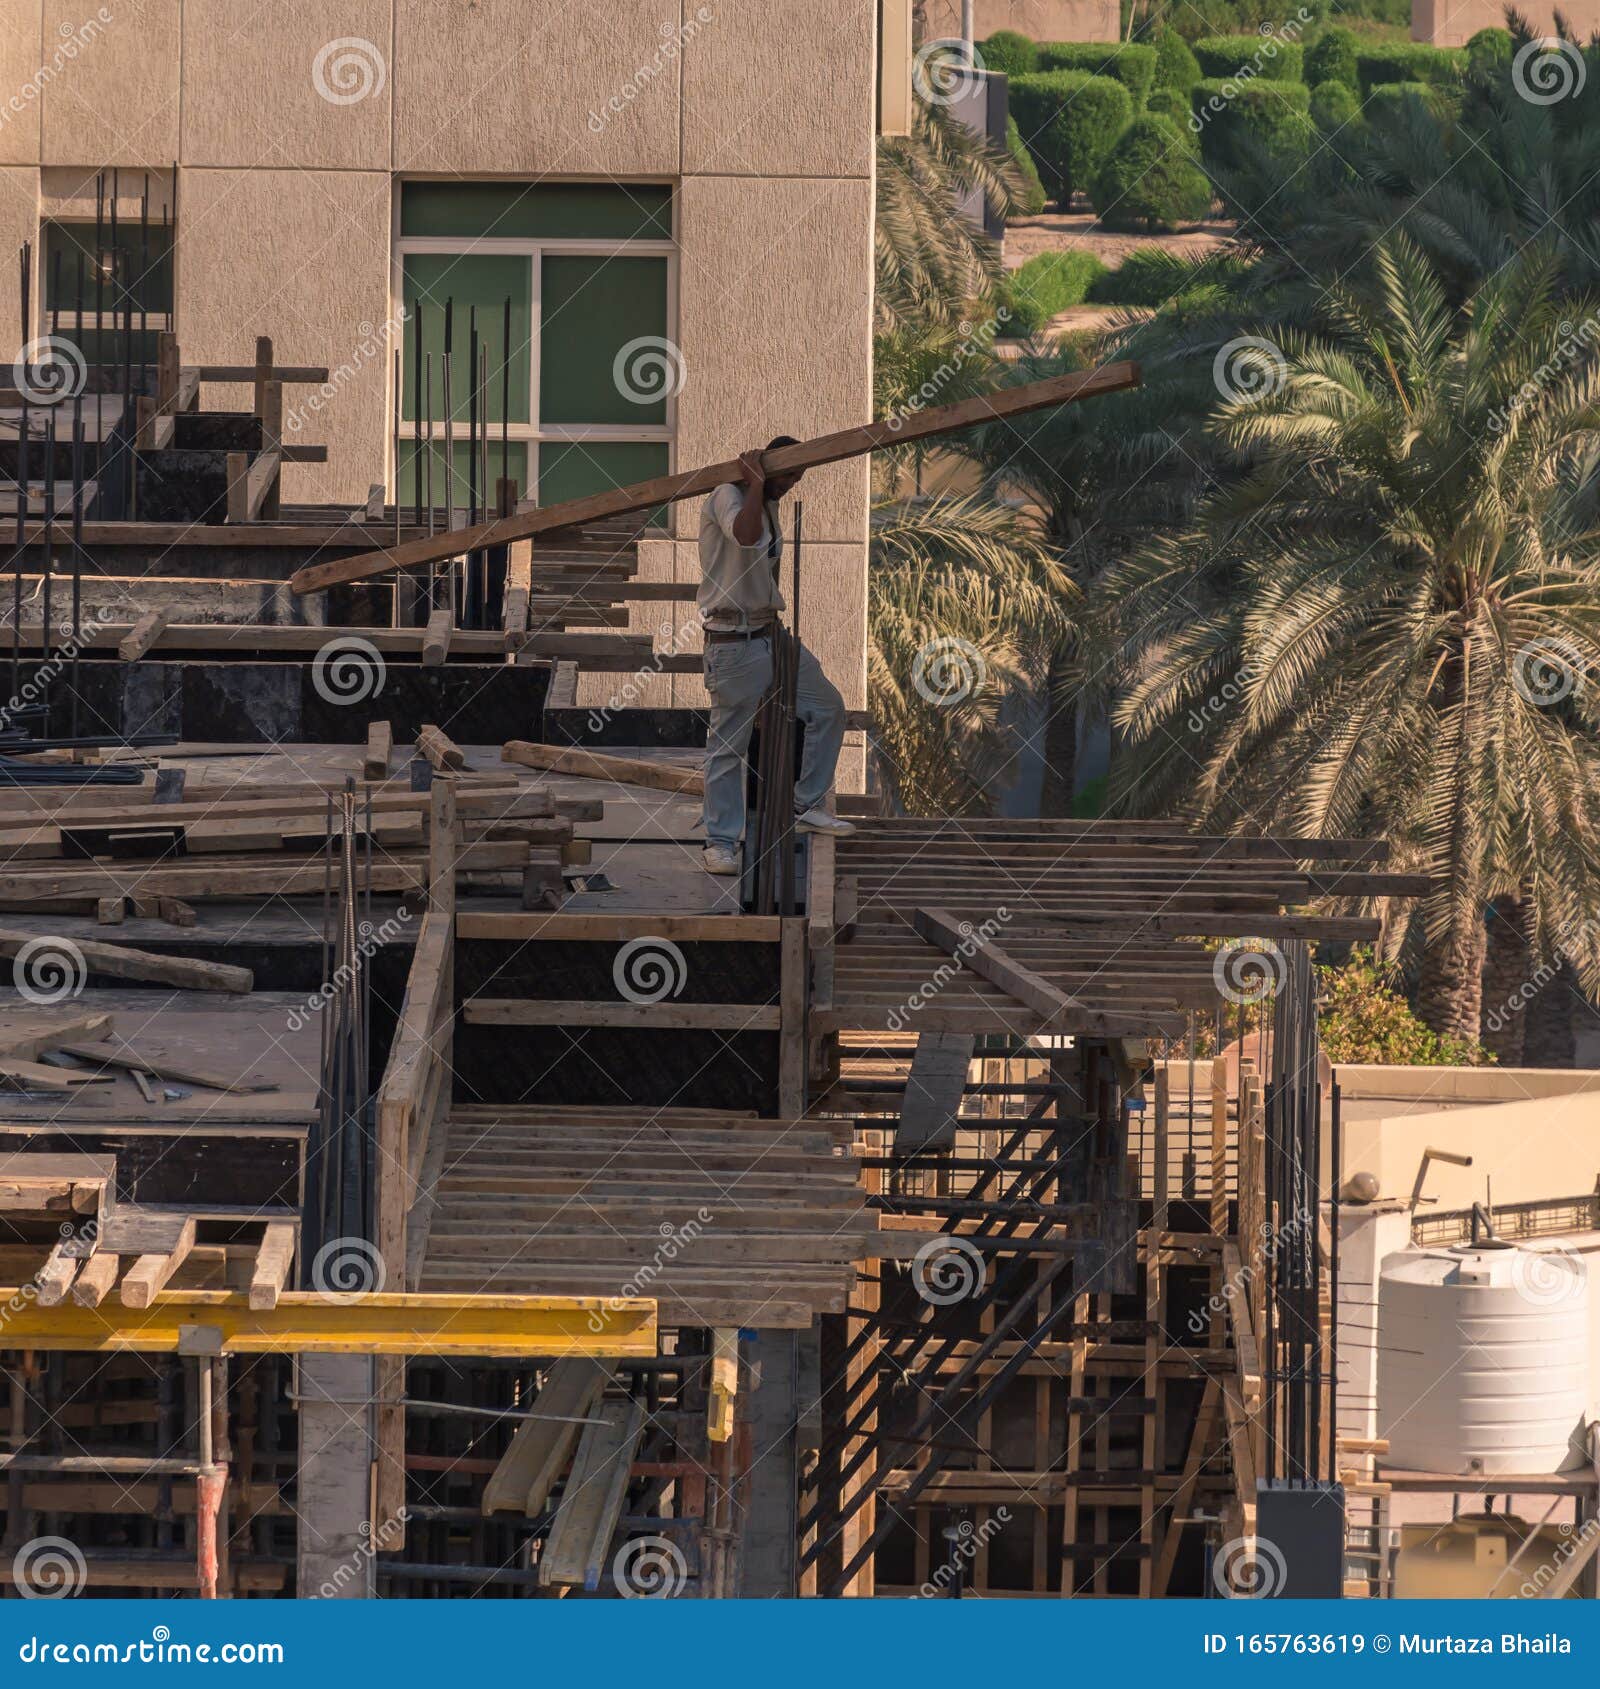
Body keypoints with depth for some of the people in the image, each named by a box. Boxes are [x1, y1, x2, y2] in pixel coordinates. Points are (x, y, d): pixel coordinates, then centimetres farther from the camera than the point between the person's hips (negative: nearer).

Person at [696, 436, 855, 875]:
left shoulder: (769, 508, 16)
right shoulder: (728, 497, -12)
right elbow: (745, 537, -34)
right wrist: (756, 481, -23)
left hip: (770, 635, 9)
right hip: (733, 640, -9)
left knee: (827, 707, 10)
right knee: (728, 744, -4)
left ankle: (805, 806, 19)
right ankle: (720, 842, 2)